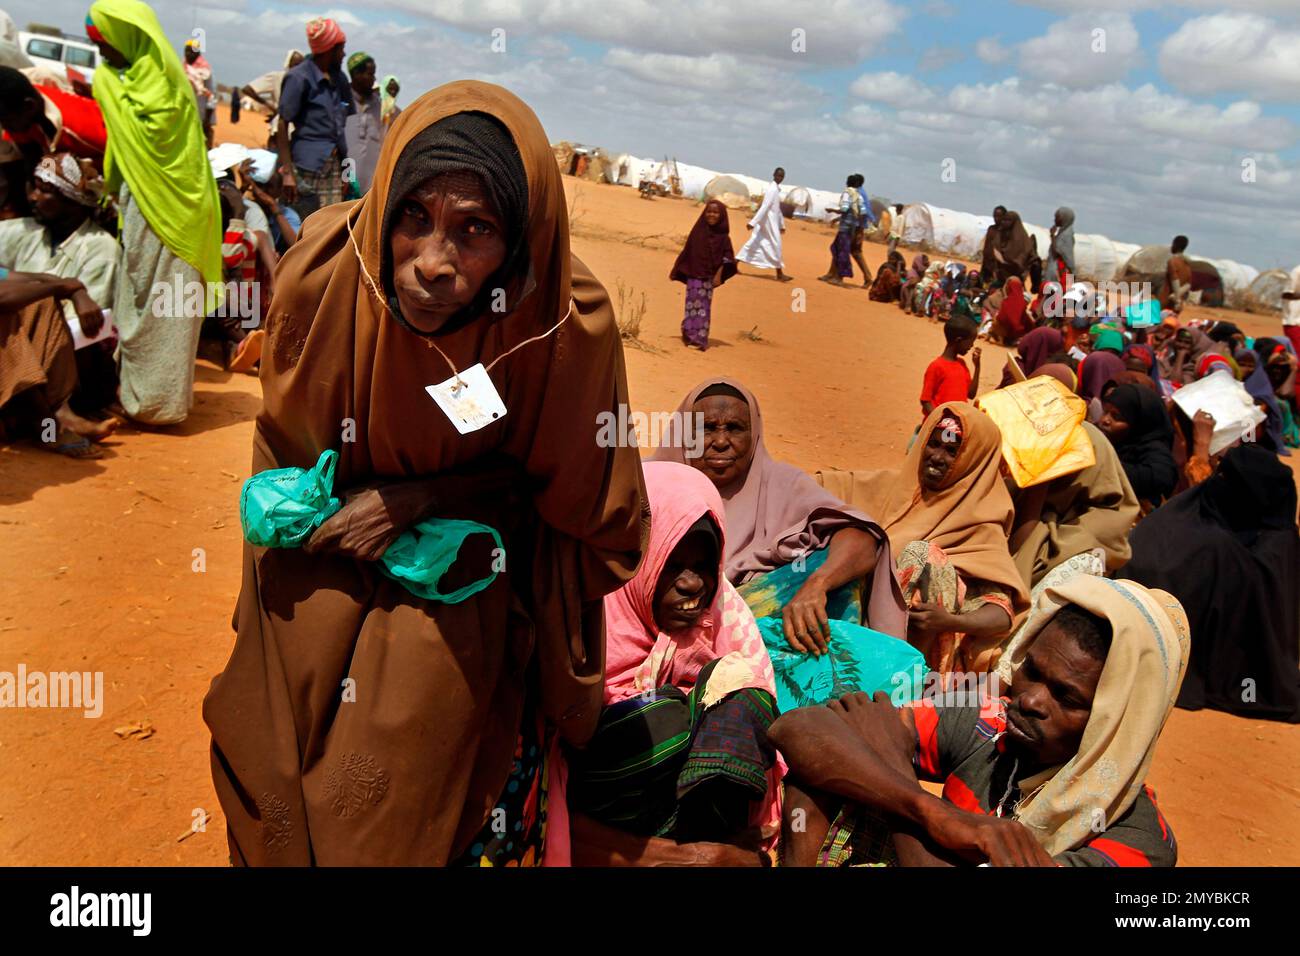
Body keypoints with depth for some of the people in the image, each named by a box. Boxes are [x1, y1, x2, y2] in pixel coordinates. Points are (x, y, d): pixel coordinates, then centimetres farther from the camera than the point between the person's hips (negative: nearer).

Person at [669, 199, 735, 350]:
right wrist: (675, 271, 8)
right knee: (692, 306, 2)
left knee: (704, 308, 2)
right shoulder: (698, 231, 1)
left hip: (709, 277, 0)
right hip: (693, 275, 1)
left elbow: (727, 257, -1)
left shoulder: (723, 236, -1)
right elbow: (686, 252, 5)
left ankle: (700, 339, 6)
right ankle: (690, 335, 11)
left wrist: (719, 274, -12)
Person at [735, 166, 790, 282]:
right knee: (775, 245, -2)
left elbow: (777, 209, 23)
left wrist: (782, 224, 27)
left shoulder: (775, 188, 15)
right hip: (768, 221, -10)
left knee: (754, 242, 10)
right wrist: (753, 222, -27)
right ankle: (779, 273, 5)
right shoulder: (772, 189, -16)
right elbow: (764, 207, -23)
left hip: (766, 221, 10)